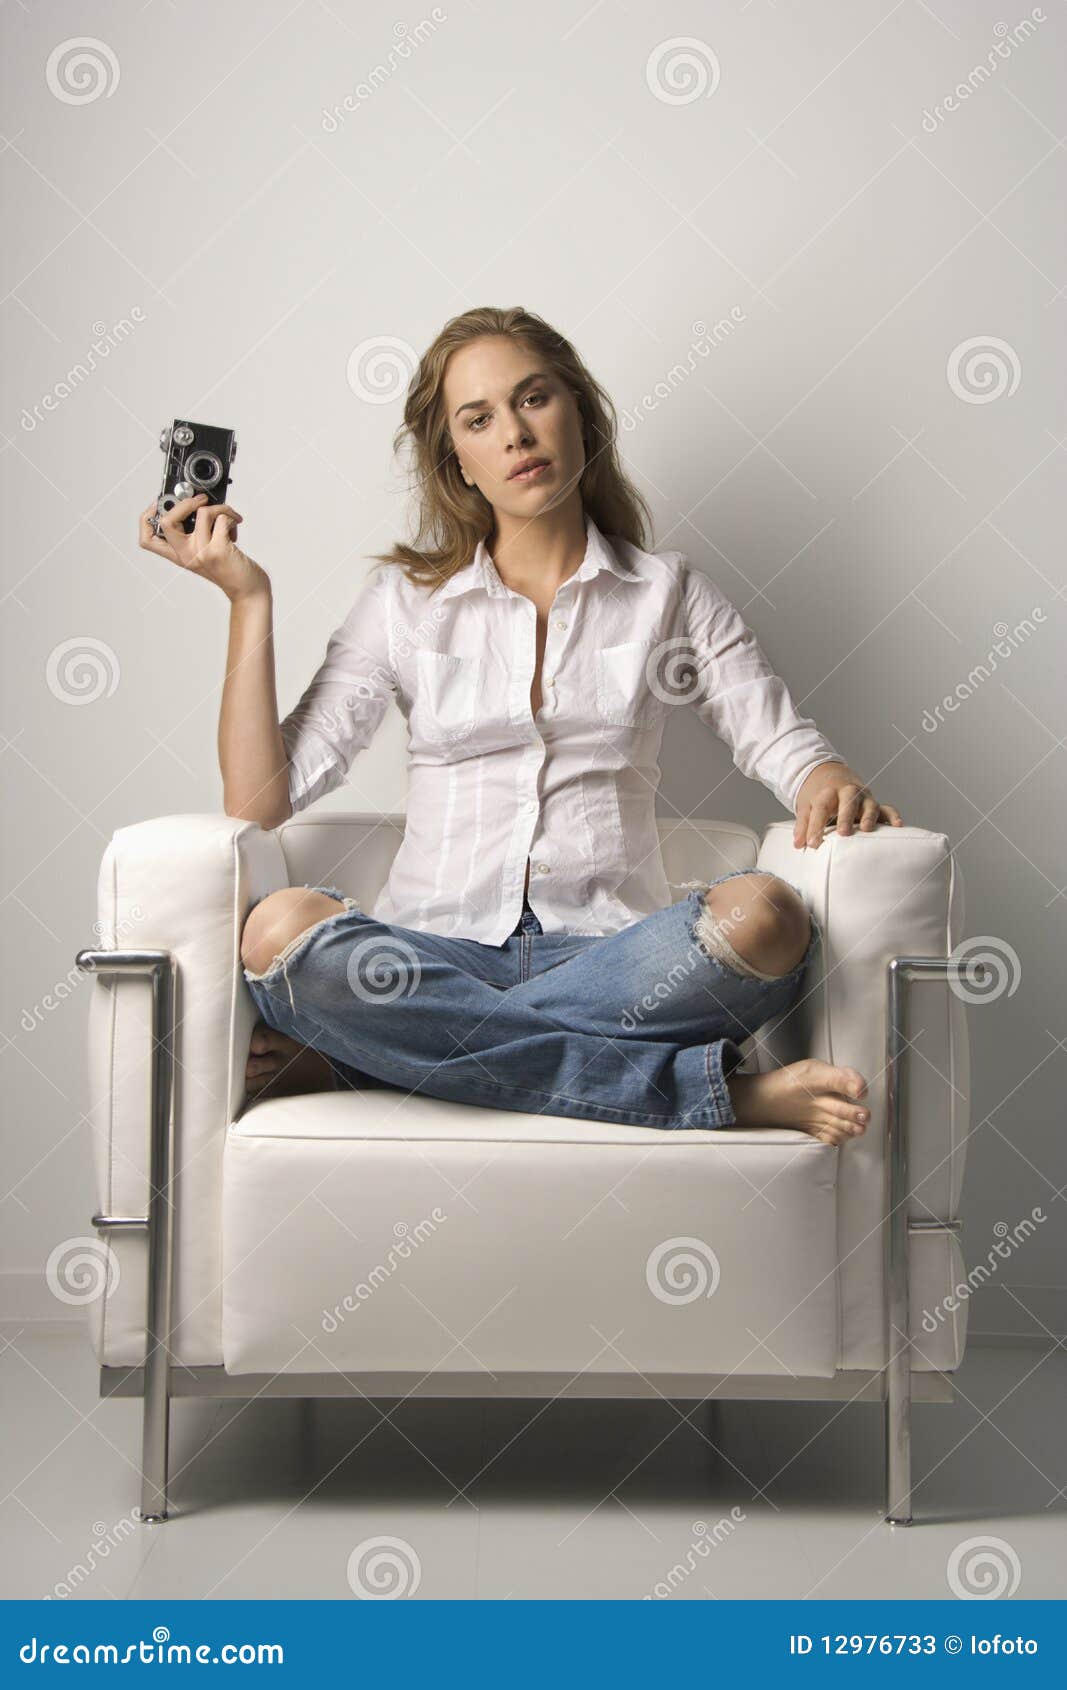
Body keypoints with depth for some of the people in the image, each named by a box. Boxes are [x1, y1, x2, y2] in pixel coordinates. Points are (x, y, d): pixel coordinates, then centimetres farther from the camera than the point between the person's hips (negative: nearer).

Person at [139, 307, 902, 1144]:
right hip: (434, 960, 0)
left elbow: (783, 741, 11)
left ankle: (355, 1057, -26)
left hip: (606, 957, 0)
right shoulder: (405, 601, 13)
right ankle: (713, 1091, -30)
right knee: (280, 928, -34)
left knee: (763, 915, -33)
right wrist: (249, 598, 1)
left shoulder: (667, 591, 15)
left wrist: (834, 786, -12)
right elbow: (260, 799, 5)